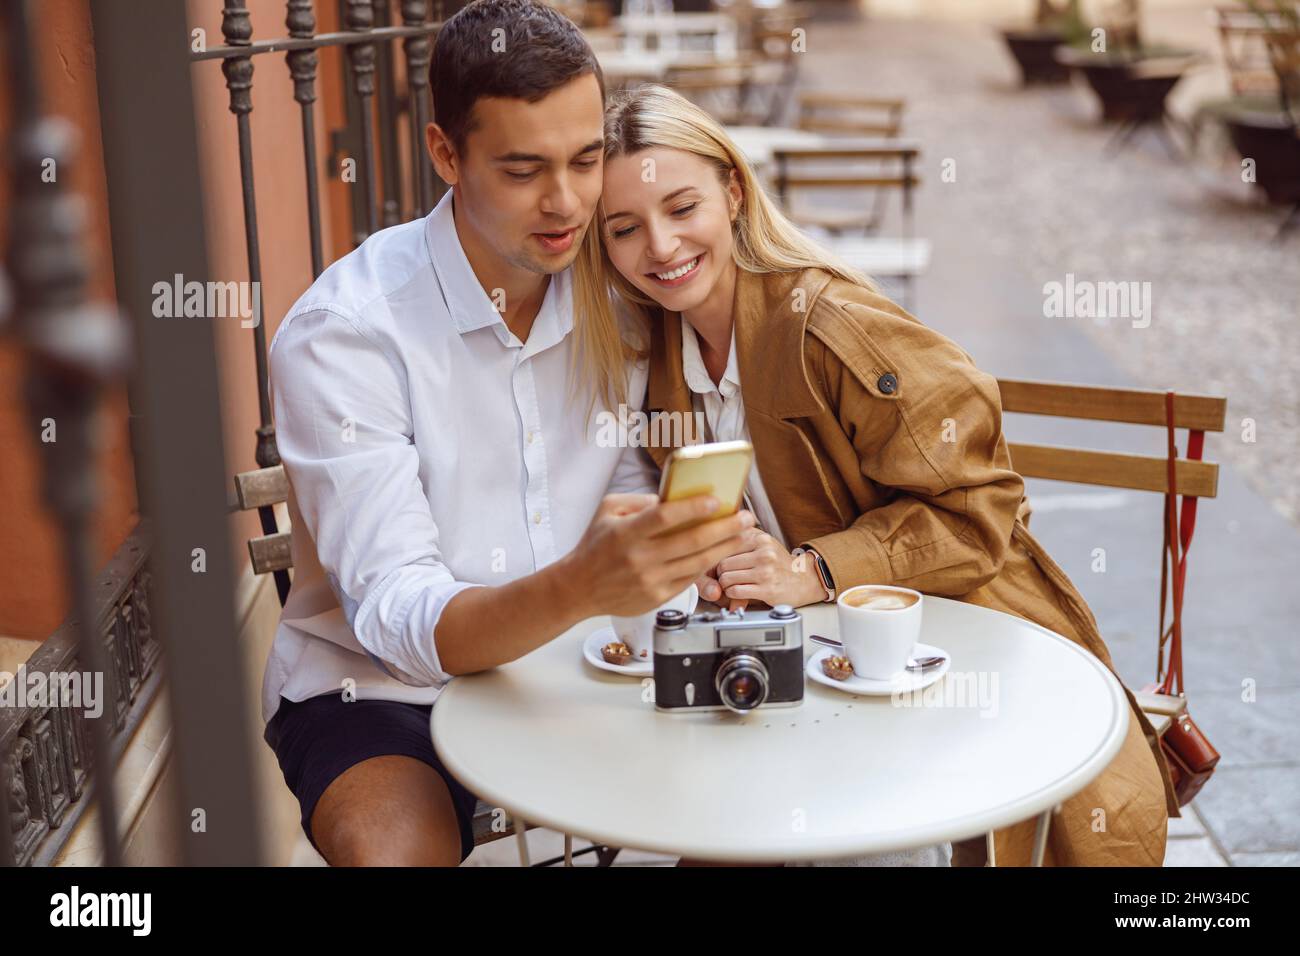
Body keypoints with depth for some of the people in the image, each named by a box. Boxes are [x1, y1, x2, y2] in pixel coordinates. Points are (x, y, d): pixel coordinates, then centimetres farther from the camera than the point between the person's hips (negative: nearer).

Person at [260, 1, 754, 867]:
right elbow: (397, 619, -26)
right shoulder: (341, 333, -20)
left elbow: (628, 479, 7)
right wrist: (578, 587, -45)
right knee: (401, 851, -32)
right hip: (378, 687, -4)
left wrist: (642, 533, -18)